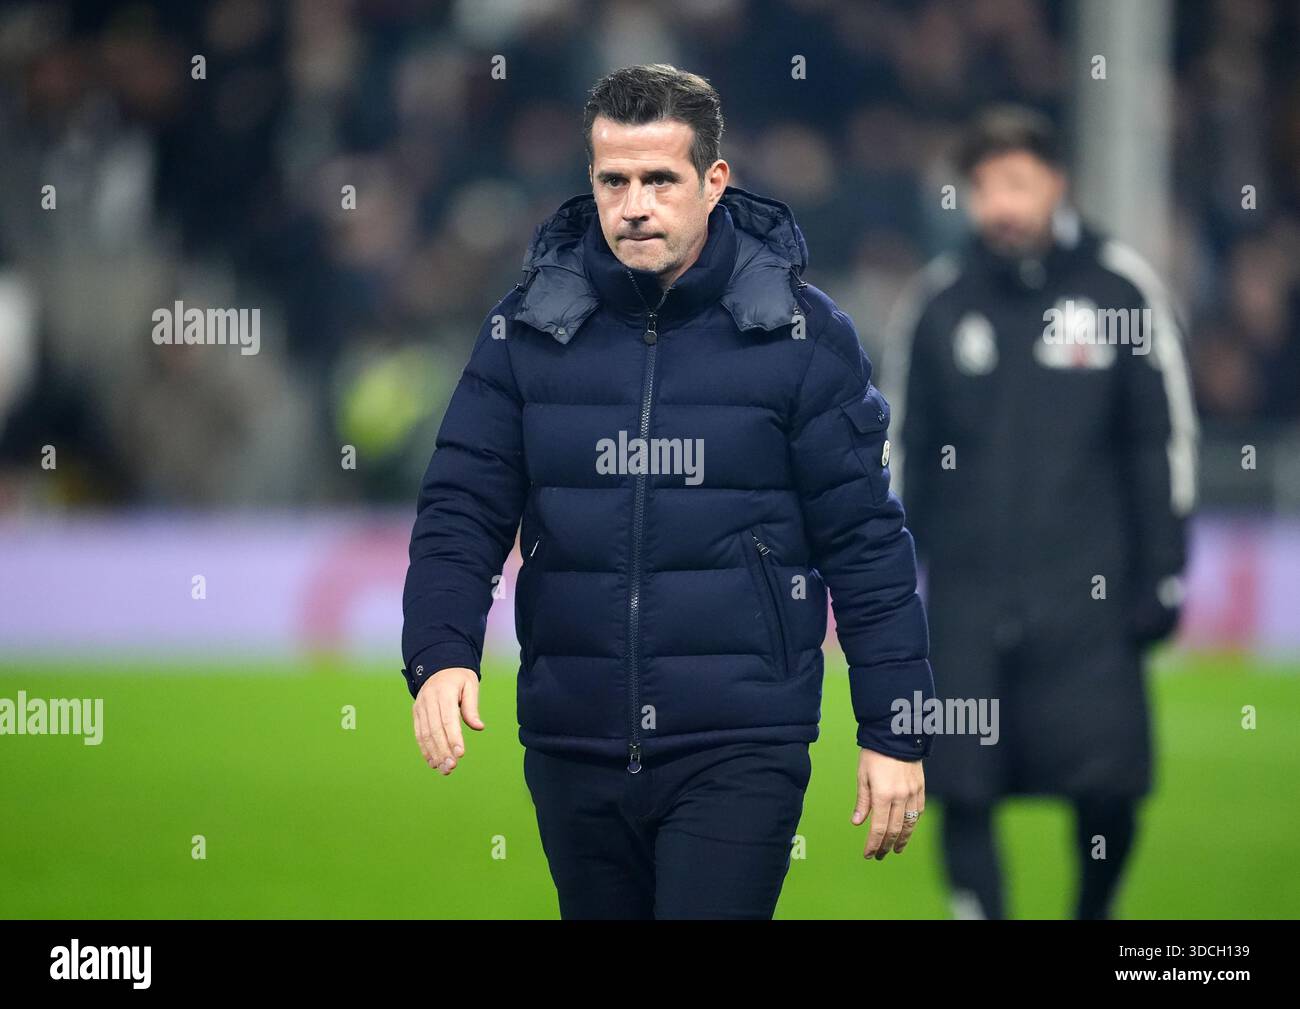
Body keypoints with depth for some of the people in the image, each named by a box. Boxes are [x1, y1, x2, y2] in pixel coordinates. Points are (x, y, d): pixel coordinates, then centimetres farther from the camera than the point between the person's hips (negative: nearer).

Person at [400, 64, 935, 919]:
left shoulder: (800, 335, -3)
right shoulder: (528, 329, 4)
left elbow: (865, 541, -1)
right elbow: (462, 510, 3)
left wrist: (895, 734, -3)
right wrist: (440, 654, -16)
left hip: (738, 751, -4)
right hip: (573, 746, 4)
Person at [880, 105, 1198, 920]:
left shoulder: (1121, 290, 2)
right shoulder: (937, 303, 7)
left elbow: (1165, 440, 6)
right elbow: (903, 452, 13)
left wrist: (1163, 575, 2)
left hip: (1087, 594, -1)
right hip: (965, 599, 1)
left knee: (1107, 791, -3)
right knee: (963, 795, -4)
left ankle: (1094, 914, 21)